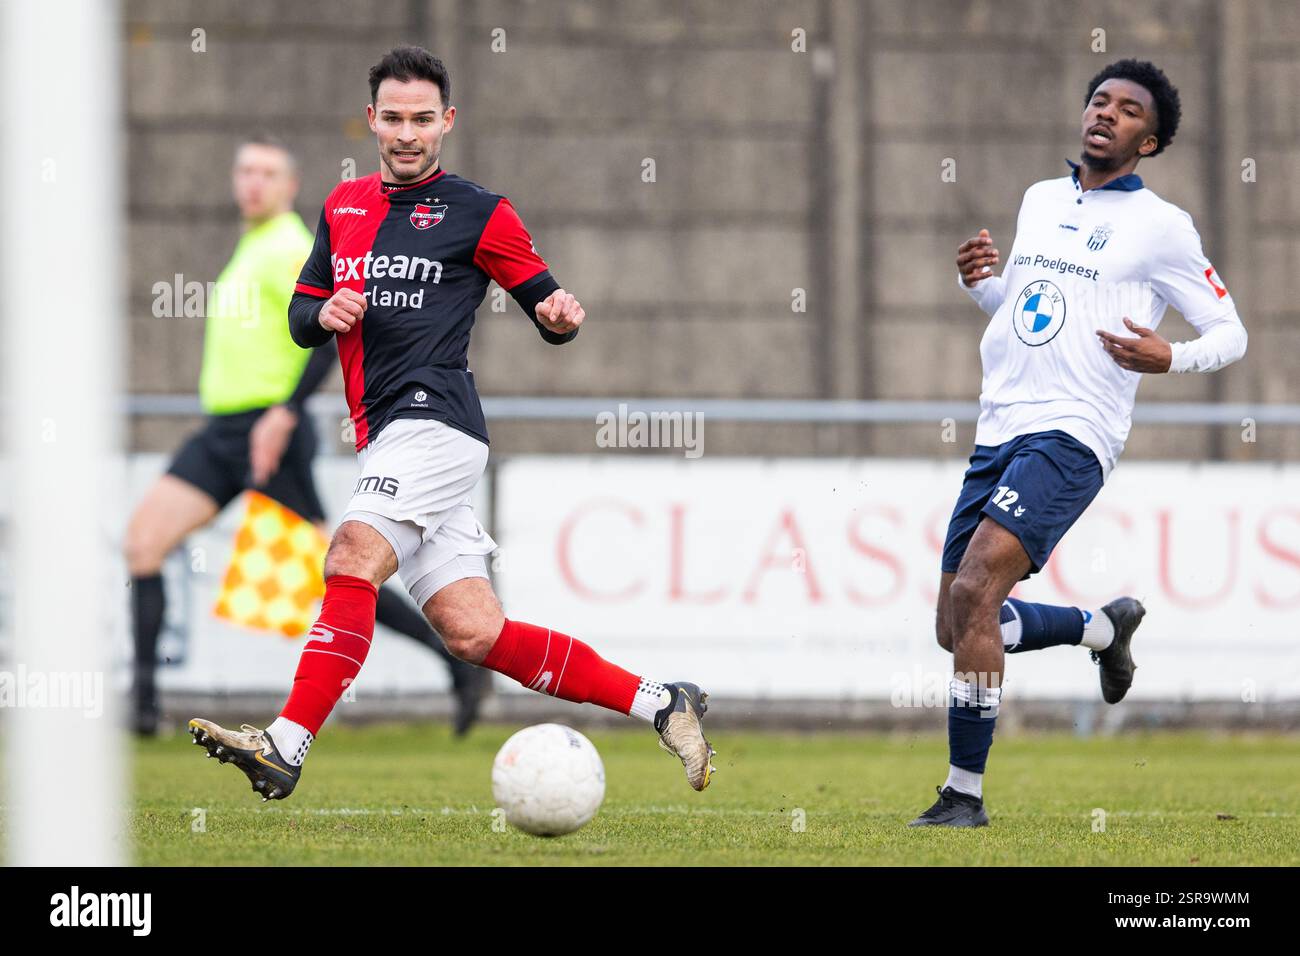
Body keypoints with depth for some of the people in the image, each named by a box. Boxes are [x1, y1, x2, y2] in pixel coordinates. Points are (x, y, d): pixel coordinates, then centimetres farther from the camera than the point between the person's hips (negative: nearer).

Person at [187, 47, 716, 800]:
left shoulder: (477, 214, 2)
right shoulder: (343, 207, 20)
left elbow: (548, 305, 6)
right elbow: (300, 313, 24)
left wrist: (562, 318, -17)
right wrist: (323, 315, 0)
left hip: (434, 421, -7)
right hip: (387, 439, 7)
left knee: (353, 562, -24)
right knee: (475, 633, 0)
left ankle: (286, 749, -31)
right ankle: (659, 704, 6)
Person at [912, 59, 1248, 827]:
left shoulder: (1161, 226, -1)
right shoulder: (1040, 200, 18)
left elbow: (1231, 333, 3)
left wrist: (1167, 358, -17)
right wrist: (978, 280, 8)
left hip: (1071, 437, -7)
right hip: (999, 434, 7)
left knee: (974, 594, -23)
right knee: (959, 628, 7)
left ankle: (965, 793, -16)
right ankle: (1107, 628, 33)